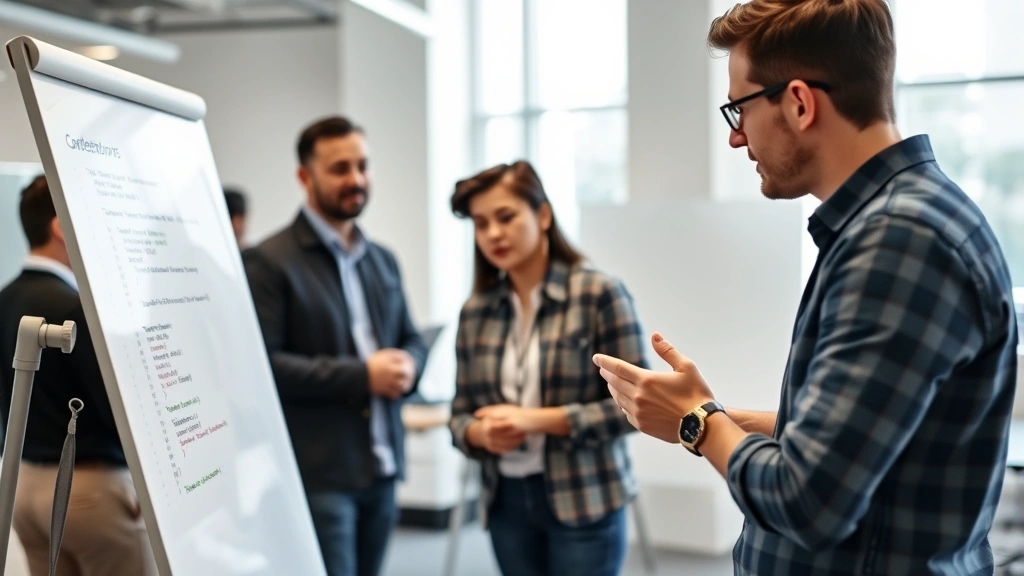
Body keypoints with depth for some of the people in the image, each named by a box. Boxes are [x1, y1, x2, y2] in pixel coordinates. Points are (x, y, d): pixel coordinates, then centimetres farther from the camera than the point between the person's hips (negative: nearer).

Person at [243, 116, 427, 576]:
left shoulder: (383, 260, 15)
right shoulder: (269, 262, -8)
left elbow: (411, 340, 21)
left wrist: (407, 366, -3)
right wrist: (361, 375, -17)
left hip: (382, 469, 7)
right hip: (318, 474, -7)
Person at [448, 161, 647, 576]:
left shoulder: (600, 294, -10)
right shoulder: (475, 312, 4)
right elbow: (460, 414, 9)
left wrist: (536, 420, -19)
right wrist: (481, 433, -13)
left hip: (583, 502, -4)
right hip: (508, 501, 4)